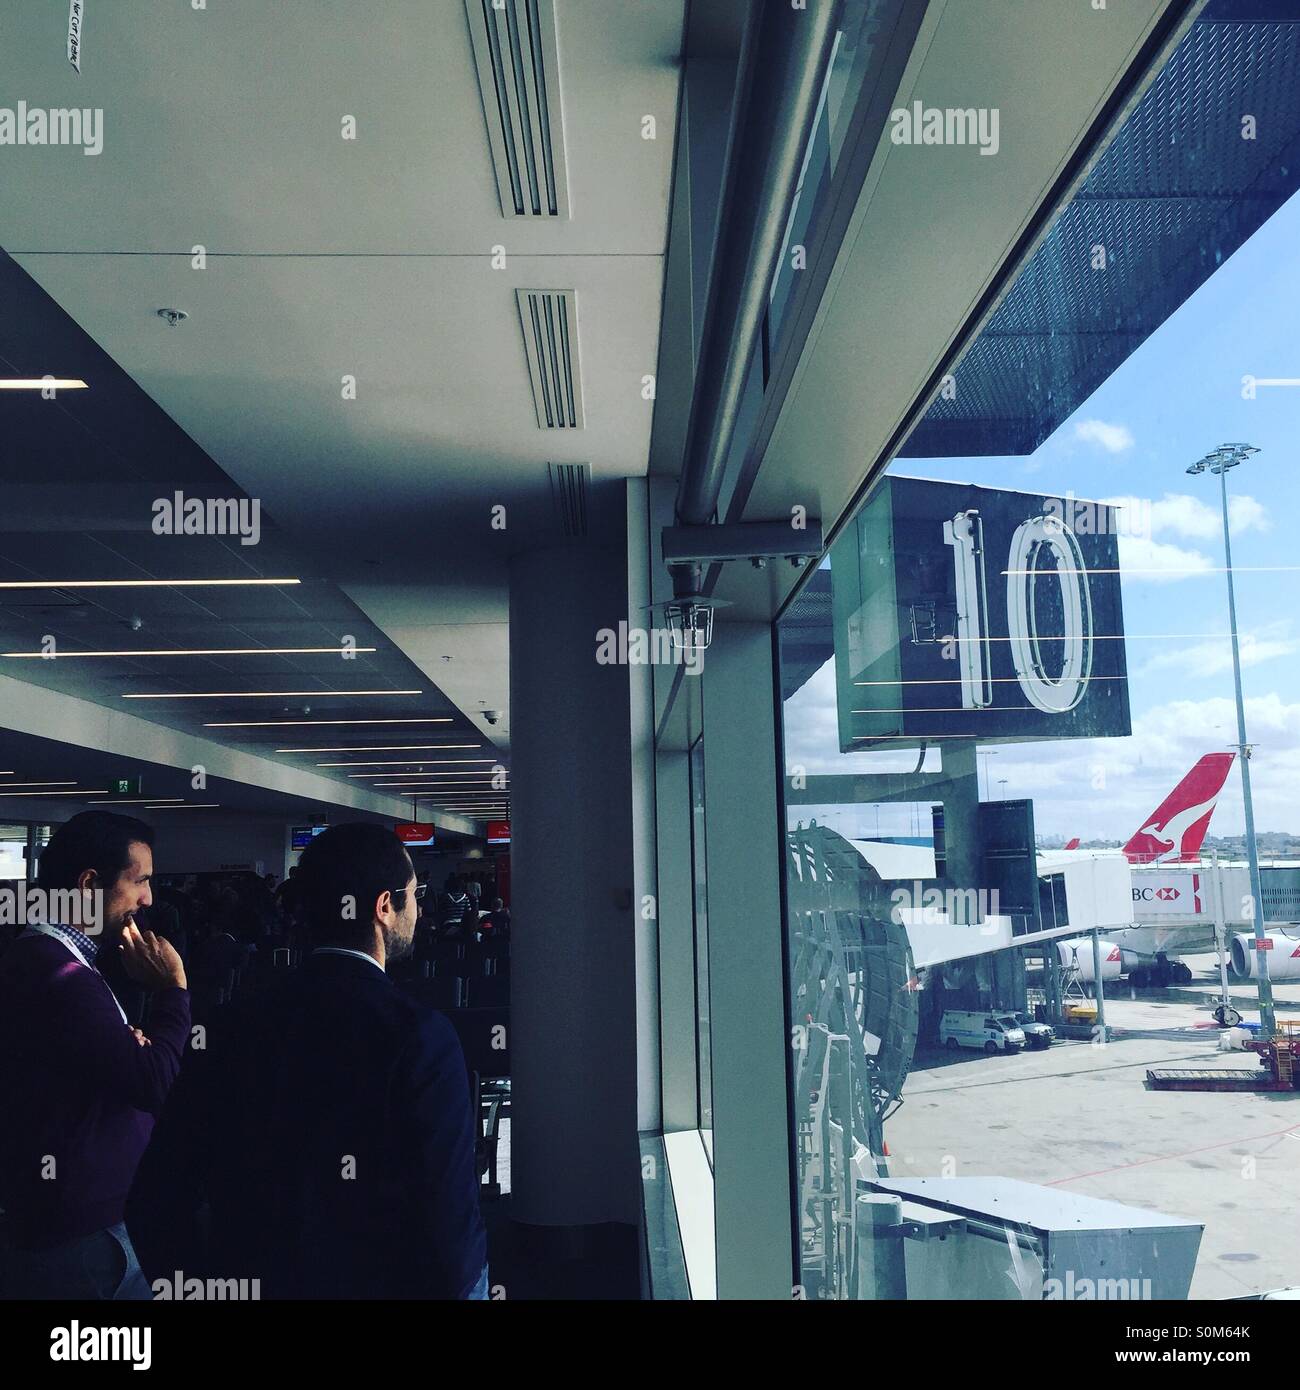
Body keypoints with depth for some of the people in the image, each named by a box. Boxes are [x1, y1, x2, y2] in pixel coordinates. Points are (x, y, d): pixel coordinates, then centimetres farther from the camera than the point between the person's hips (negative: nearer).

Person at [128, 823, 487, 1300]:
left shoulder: (236, 1025, -5)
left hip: (256, 1278, 4)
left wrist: (194, 1283, 12)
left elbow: (157, 1201, -2)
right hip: (379, 1279, -4)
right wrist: (459, 1283, -5)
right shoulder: (421, 1034, -19)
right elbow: (449, 1213, -23)